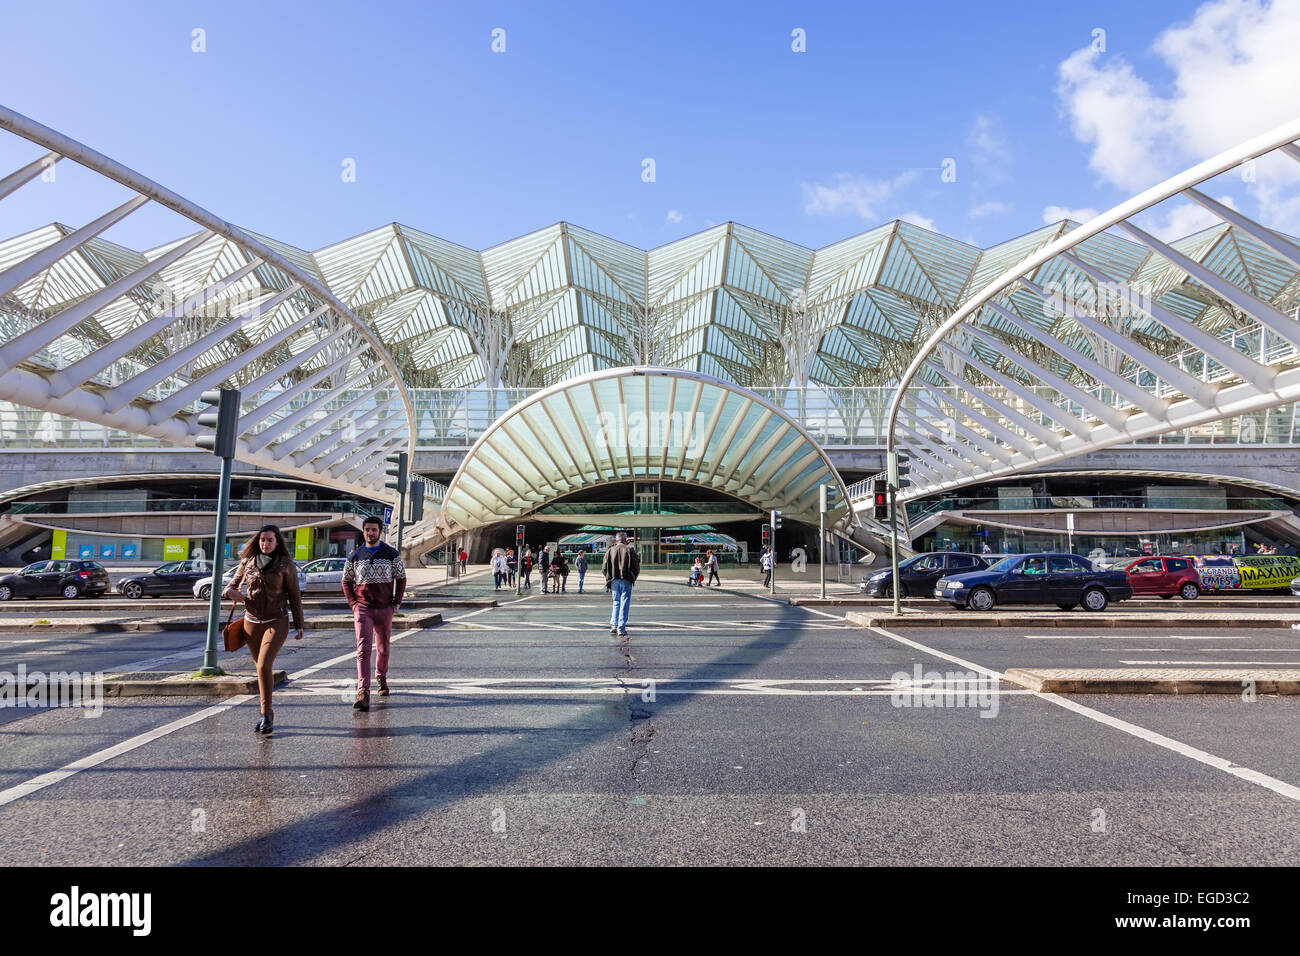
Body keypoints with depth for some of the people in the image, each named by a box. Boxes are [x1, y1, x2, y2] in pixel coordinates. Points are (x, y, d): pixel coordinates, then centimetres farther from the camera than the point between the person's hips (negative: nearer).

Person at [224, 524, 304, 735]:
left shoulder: (286, 565, -3)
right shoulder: (247, 563, 6)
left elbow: (294, 596, 0)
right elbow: (231, 586, 15)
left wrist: (299, 626, -1)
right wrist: (231, 592, -11)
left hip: (277, 622, -4)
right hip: (252, 622, 4)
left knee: (264, 665, -20)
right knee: (262, 668, 13)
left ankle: (266, 715, -11)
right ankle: (268, 713, 27)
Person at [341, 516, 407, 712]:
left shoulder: (392, 554, 1)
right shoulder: (355, 556, 3)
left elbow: (401, 578, 7)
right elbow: (346, 581, 13)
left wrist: (396, 603, 0)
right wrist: (353, 604, 2)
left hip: (385, 609, 1)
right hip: (362, 609, -1)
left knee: (383, 648, 14)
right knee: (363, 649, -12)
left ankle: (381, 678, 40)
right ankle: (363, 694, -19)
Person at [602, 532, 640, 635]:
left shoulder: (610, 551, 7)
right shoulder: (630, 550, 1)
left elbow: (604, 569, 4)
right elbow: (637, 567, -1)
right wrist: (633, 578, 14)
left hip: (614, 581, 3)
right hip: (626, 581, -3)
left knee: (616, 603, 16)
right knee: (624, 604, 1)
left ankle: (614, 625, 6)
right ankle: (621, 629, -3)